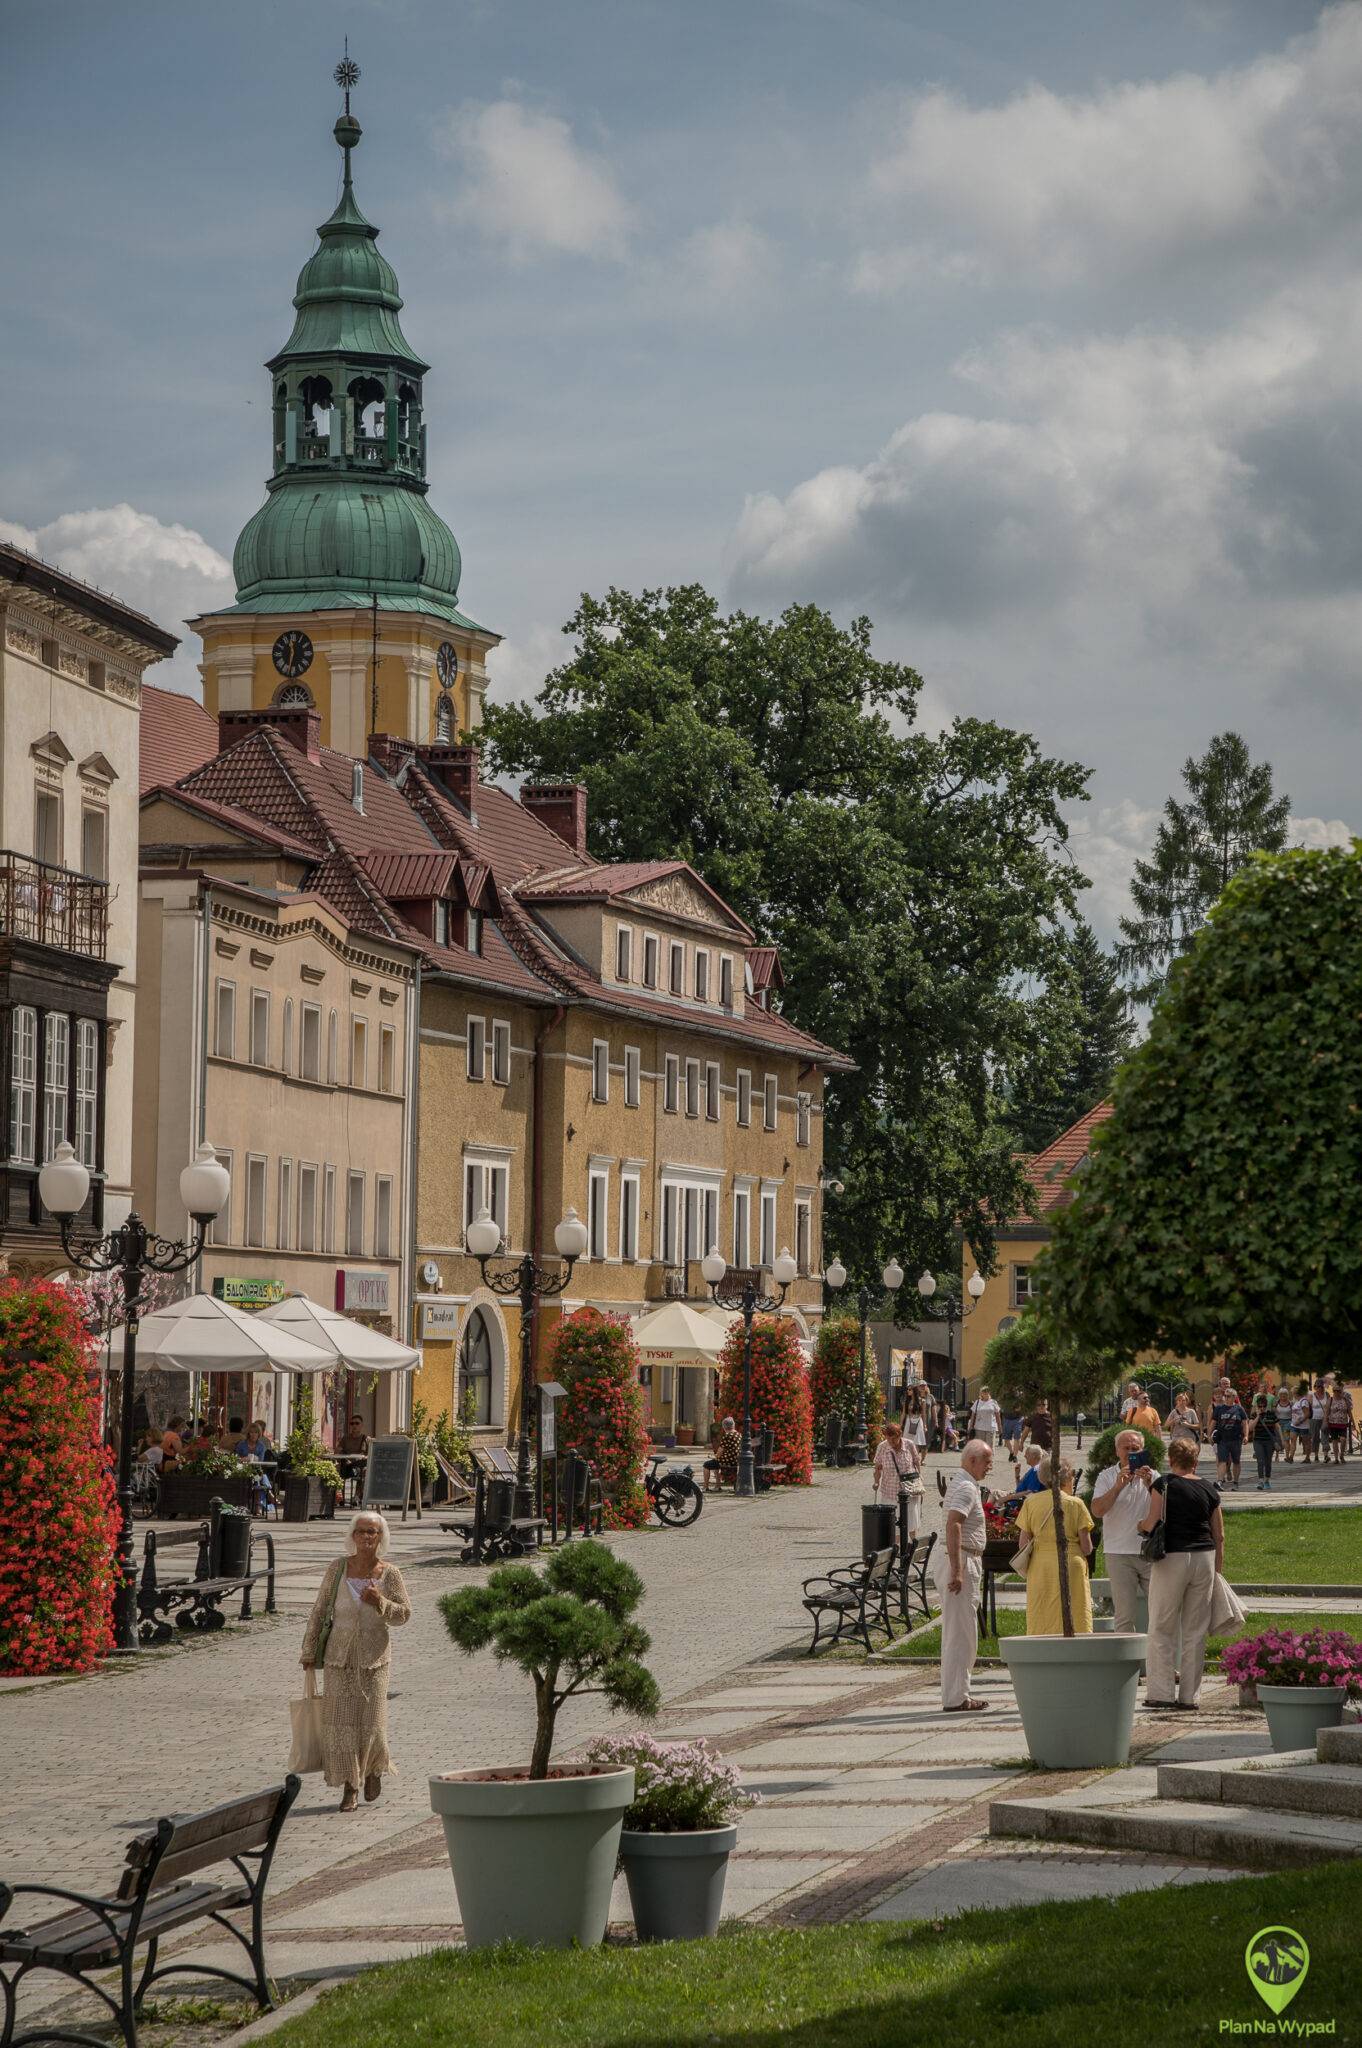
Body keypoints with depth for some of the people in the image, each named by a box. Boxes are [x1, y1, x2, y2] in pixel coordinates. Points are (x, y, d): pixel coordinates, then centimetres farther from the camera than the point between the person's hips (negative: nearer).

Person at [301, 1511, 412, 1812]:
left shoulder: (389, 1574, -1)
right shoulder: (338, 1569, 0)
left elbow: (404, 1614, 2)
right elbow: (319, 1610, 6)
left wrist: (380, 1603, -17)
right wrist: (309, 1651, 4)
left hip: (374, 1658, -1)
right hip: (340, 1657, 1)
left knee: (371, 1723, -4)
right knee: (341, 1722, -3)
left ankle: (374, 1767, 28)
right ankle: (350, 1789, 7)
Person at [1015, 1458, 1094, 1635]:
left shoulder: (1031, 1502, 3)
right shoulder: (1075, 1504, -2)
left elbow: (1023, 1545, 2)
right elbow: (1087, 1548, -3)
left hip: (1040, 1567, 2)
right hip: (1071, 1566, -2)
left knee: (1041, 1627, 4)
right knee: (1076, 1625, 0)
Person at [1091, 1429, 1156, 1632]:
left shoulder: (1152, 1476, 8)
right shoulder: (1107, 1477, 4)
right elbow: (1097, 1510, -10)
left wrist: (1149, 1485, -20)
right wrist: (1118, 1486, -20)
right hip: (1119, 1554, -2)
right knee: (1125, 1616, -2)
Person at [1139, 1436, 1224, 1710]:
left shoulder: (1163, 1484, -4)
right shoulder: (1209, 1489, 8)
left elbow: (1152, 1523, -11)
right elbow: (1219, 1535, 10)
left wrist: (1140, 1523, 11)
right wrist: (1218, 1567, 18)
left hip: (1173, 1558, -4)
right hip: (1204, 1558, 4)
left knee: (1162, 1628, 5)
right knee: (1196, 1630, 8)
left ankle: (1160, 1692, 0)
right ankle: (1190, 1695, 9)